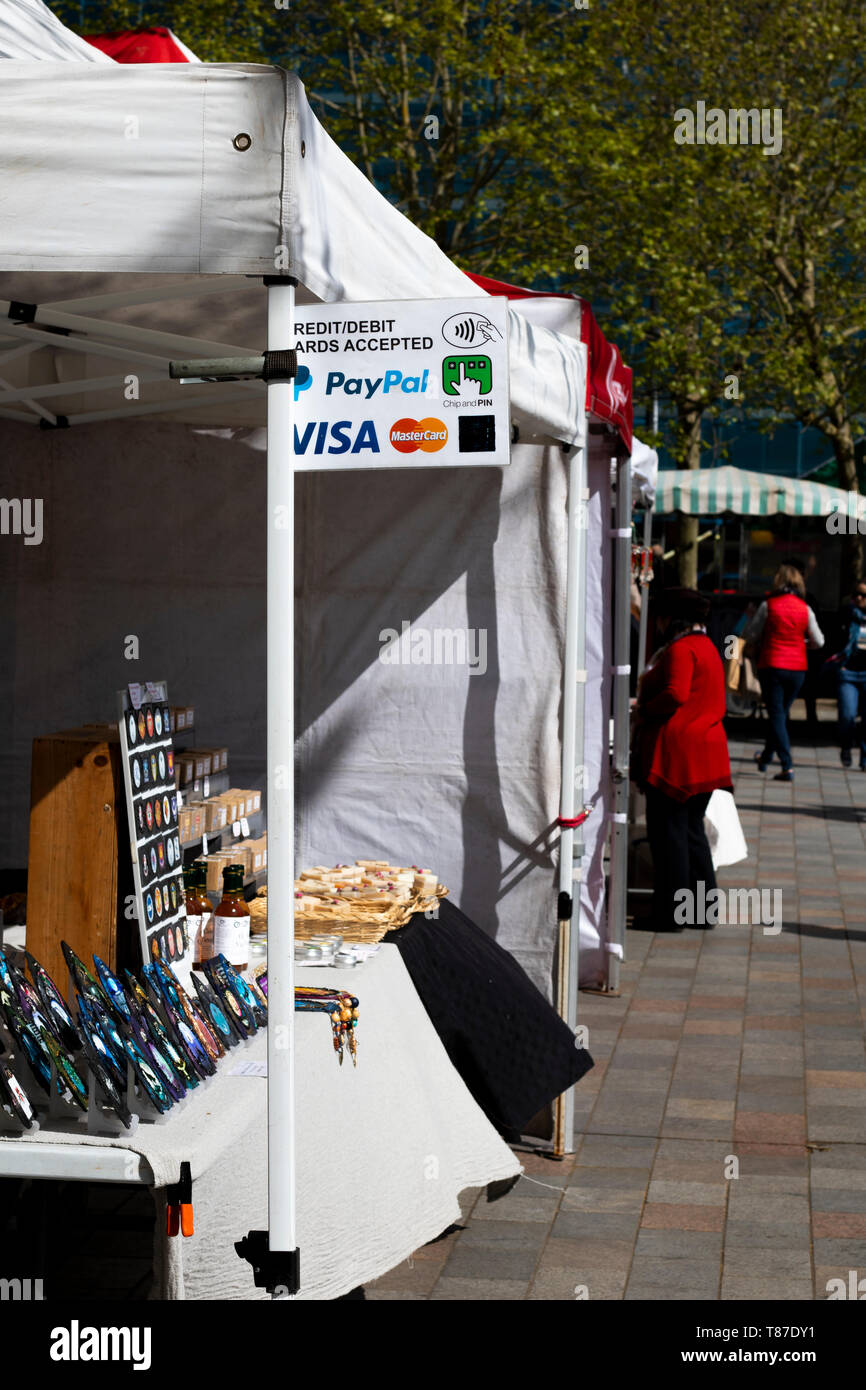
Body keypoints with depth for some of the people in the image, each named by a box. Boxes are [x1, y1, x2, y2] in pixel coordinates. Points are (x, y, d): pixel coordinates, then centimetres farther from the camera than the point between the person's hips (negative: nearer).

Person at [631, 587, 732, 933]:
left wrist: (643, 710, -8)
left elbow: (675, 694, -25)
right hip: (707, 750, 10)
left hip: (676, 752, -10)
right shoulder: (706, 646, 18)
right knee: (692, 828, 16)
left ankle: (670, 914, 0)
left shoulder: (680, 649, -12)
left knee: (668, 830, -3)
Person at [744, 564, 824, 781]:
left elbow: (750, 635, -4)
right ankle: (765, 757, 33)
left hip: (772, 666, -3)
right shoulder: (805, 609, -1)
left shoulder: (769, 605, -8)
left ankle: (787, 767, -12)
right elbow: (818, 641, 3)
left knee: (777, 716, -1)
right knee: (781, 713, 18)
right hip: (797, 668, 3)